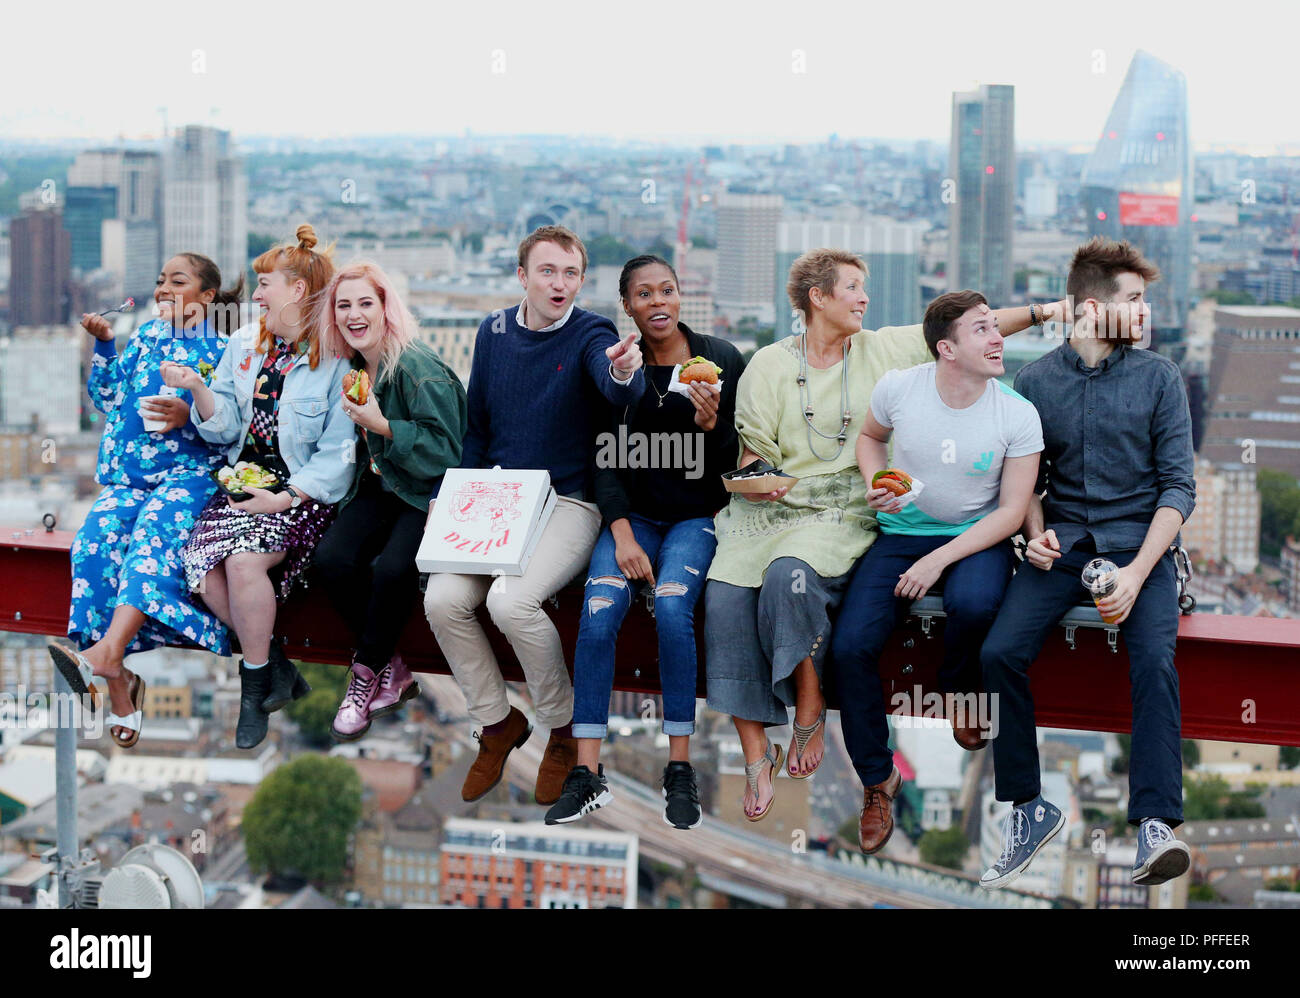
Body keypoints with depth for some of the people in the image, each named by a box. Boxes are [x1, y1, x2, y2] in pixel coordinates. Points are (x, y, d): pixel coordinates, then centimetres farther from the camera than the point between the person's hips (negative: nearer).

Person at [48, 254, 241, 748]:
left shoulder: (220, 350, 7)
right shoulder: (145, 338, 23)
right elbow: (107, 400, 22)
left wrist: (191, 416, -16)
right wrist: (104, 345, 12)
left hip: (190, 471, -4)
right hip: (129, 471, 4)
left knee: (154, 532, -36)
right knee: (96, 538, -27)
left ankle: (106, 653, -55)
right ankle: (119, 680, -30)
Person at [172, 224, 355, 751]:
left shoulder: (336, 361, -9)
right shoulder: (244, 343, 11)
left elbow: (337, 455, -12)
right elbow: (226, 426, 8)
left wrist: (285, 498, -20)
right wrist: (198, 388, -10)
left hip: (302, 490, -6)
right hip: (243, 479, 6)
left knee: (243, 559, -30)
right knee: (203, 566, -20)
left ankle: (255, 687, -10)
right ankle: (276, 668, -3)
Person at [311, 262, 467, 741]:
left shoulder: (419, 368, -17)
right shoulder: (354, 367, 7)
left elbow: (446, 451, -19)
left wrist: (382, 426, -25)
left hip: (428, 494, -7)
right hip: (379, 487, 7)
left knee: (391, 568, -32)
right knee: (331, 558, -21)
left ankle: (367, 673, -7)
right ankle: (392, 674, -7)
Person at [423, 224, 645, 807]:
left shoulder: (590, 334, -6)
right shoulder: (494, 332, 9)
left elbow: (618, 389, -30)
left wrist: (624, 372, -54)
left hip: (568, 503, -5)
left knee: (511, 600, -30)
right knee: (443, 599, -20)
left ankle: (564, 730, -6)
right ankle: (498, 723, 3)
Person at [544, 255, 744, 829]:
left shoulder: (721, 360, 1)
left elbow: (733, 461, 1)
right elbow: (605, 462, 2)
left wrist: (710, 424, -20)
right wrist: (622, 534, -12)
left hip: (697, 515, -1)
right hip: (633, 515, 2)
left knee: (672, 606, -30)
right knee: (599, 611, -26)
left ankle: (679, 769, -22)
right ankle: (587, 774, -23)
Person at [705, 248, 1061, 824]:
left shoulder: (883, 349, 12)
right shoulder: (770, 365, 10)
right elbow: (752, 449, 10)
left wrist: (1042, 311, 8)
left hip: (844, 512, -1)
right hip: (770, 509, 1)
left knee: (790, 575, -34)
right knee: (725, 595, -27)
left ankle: (810, 716, -15)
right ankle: (755, 754, -21)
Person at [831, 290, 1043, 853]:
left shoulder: (1018, 415, -11)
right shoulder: (898, 389, -7)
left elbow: (1011, 511, -9)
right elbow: (870, 437, 16)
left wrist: (939, 560, -19)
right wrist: (874, 485, -7)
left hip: (977, 537, -2)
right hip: (901, 533, 2)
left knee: (974, 603, -37)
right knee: (850, 646, -19)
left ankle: (959, 688, 1)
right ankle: (877, 779, 3)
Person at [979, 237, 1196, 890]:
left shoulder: (1158, 378, 2)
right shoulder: (1034, 382, 6)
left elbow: (1178, 486, -2)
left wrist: (1136, 574, -14)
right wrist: (1035, 535, -6)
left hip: (1139, 540, -1)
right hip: (1062, 541, 2)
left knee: (1155, 658, -29)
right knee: (1001, 652, -22)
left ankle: (1155, 825, -32)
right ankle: (1029, 809, -8)